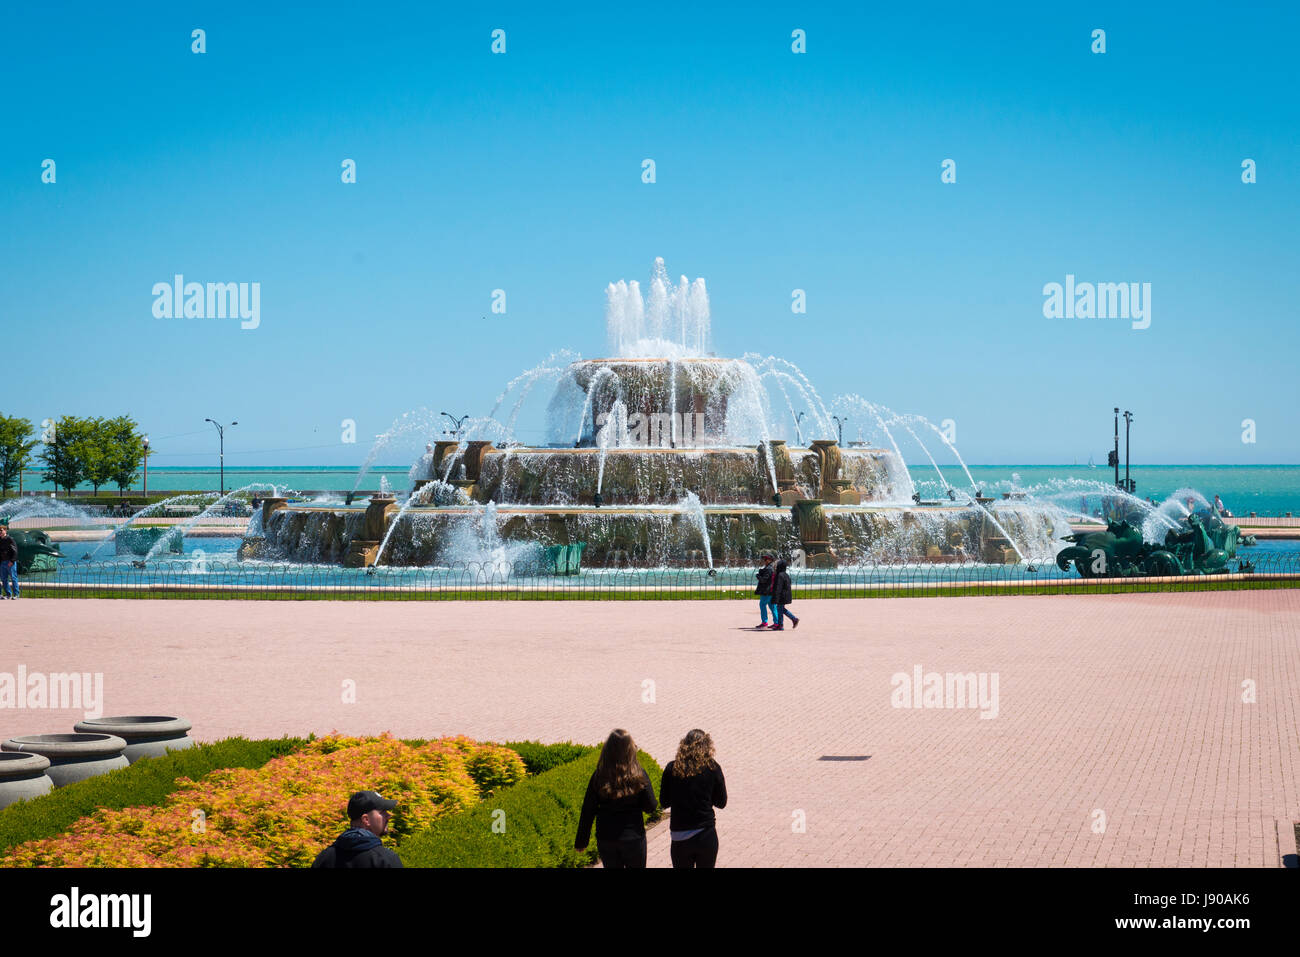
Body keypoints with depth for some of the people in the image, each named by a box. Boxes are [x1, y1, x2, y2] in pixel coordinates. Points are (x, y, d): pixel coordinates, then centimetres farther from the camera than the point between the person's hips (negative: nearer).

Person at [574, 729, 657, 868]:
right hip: (633, 837, -1)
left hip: (605, 839, 1)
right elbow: (650, 807, -7)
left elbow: (588, 811, -6)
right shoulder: (639, 775, -13)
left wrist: (581, 842, 4)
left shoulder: (598, 777, -10)